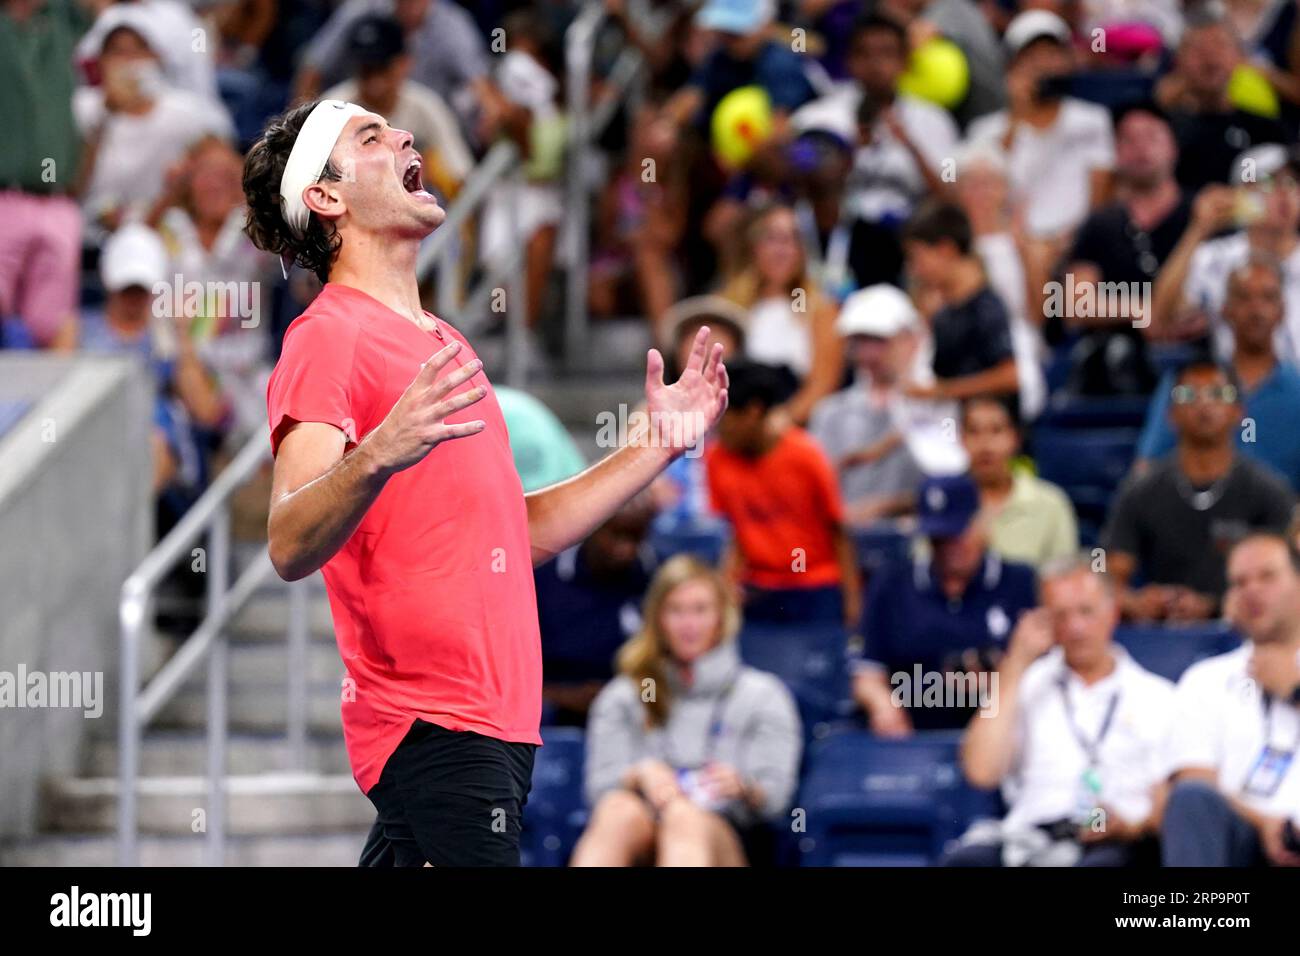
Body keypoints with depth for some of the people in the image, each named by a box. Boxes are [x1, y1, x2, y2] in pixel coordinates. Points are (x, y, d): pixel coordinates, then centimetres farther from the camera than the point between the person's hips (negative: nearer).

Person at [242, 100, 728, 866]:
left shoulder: (444, 344, 21)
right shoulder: (329, 336, -9)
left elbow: (518, 532, 25)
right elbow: (289, 547, -21)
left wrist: (659, 445, 21)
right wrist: (377, 456, -39)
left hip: (496, 717, 9)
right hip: (433, 723, -9)